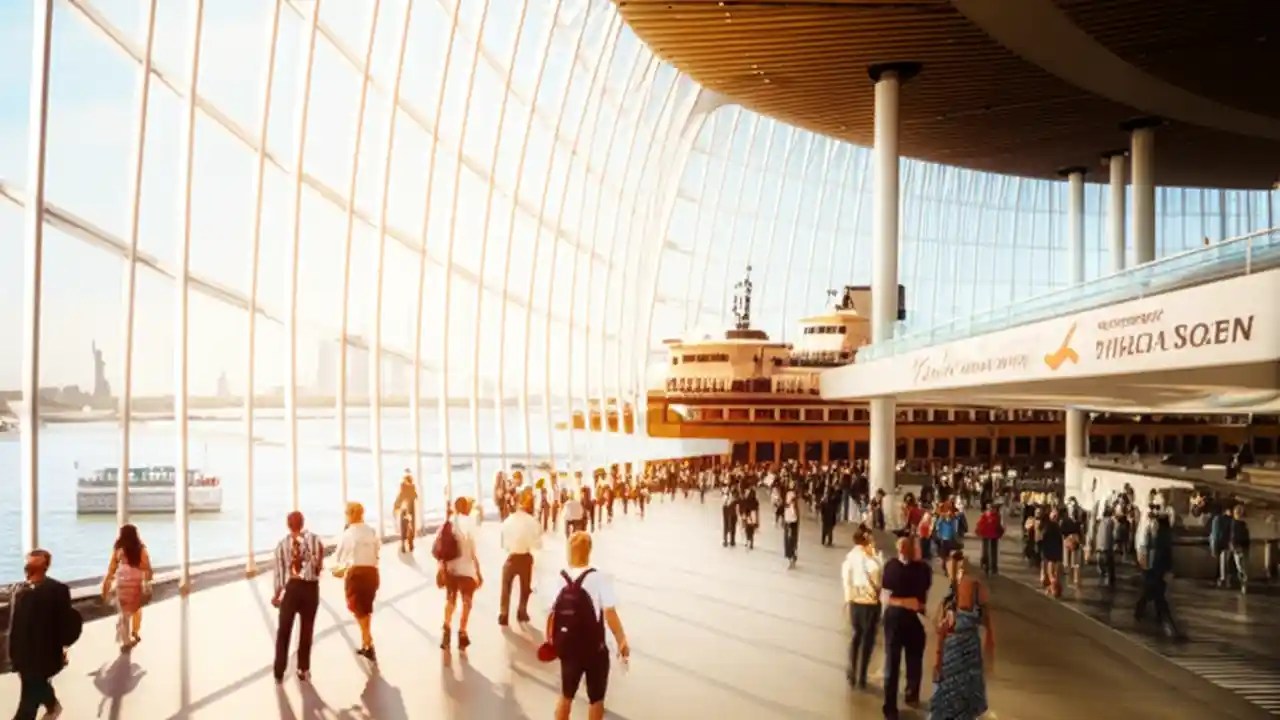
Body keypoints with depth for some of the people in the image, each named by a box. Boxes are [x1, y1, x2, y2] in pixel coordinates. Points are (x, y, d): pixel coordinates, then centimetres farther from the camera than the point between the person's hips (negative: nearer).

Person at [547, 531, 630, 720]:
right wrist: (622, 642, -12)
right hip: (594, 649, -3)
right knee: (596, 699, 14)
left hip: (567, 647, 3)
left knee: (566, 696, 21)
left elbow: (551, 615, -2)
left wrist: (550, 640, 14)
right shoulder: (598, 579, -16)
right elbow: (610, 615, -21)